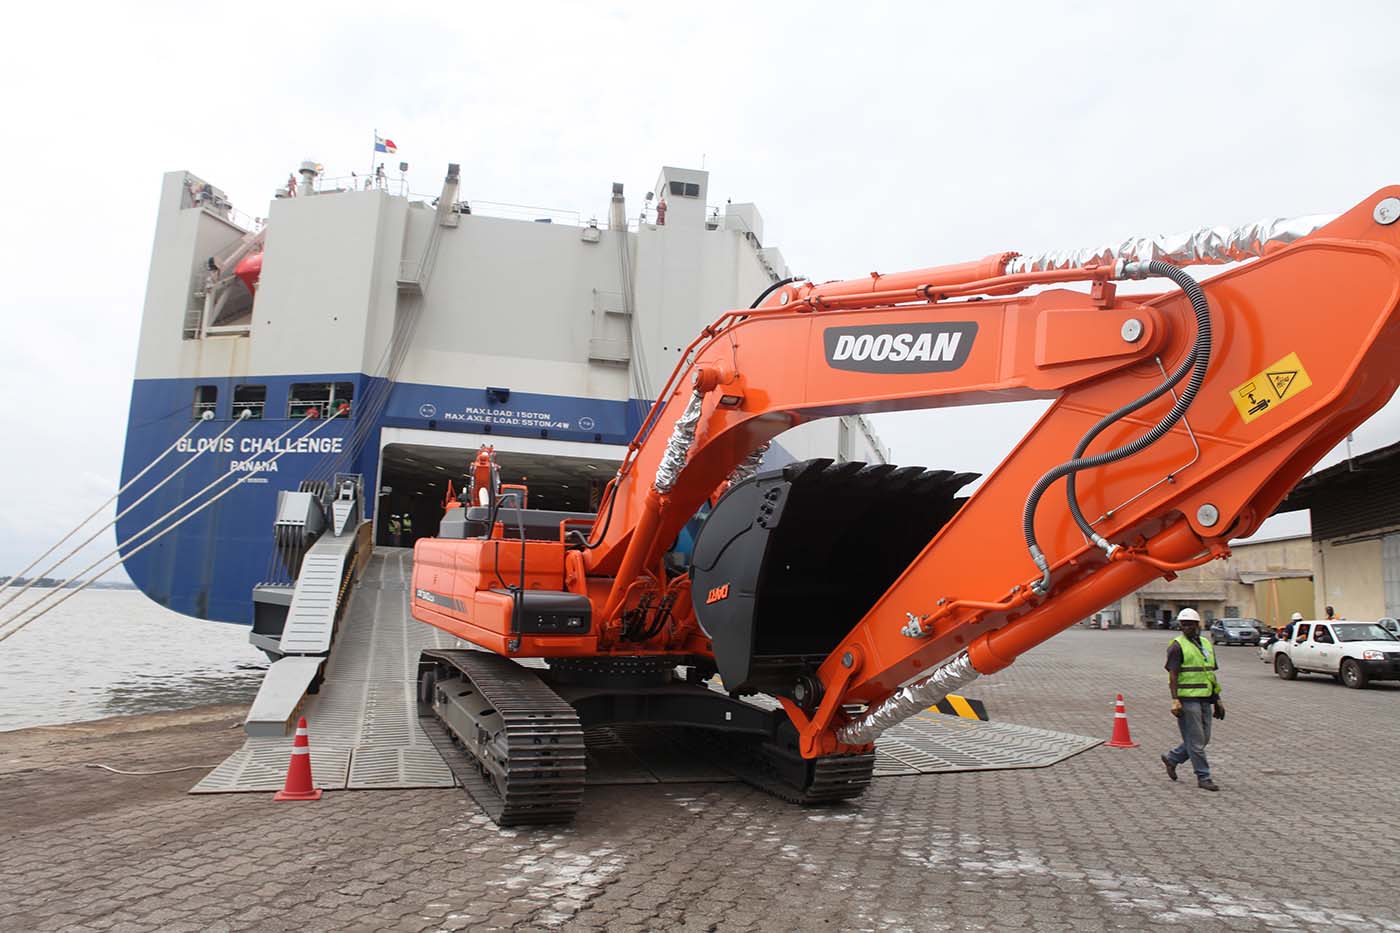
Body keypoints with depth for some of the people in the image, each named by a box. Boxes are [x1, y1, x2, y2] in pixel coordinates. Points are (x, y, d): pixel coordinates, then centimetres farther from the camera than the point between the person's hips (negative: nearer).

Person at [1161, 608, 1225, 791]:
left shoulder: (1206, 644, 14)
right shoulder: (1177, 646, -7)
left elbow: (1212, 674, 19)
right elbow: (1173, 675, -12)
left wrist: (1217, 700, 16)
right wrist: (1175, 700, -19)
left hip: (1205, 698, 7)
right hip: (1187, 699, -7)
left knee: (1204, 738, 12)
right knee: (1196, 740, -3)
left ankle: (1171, 758, 27)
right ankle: (1203, 778, 7)